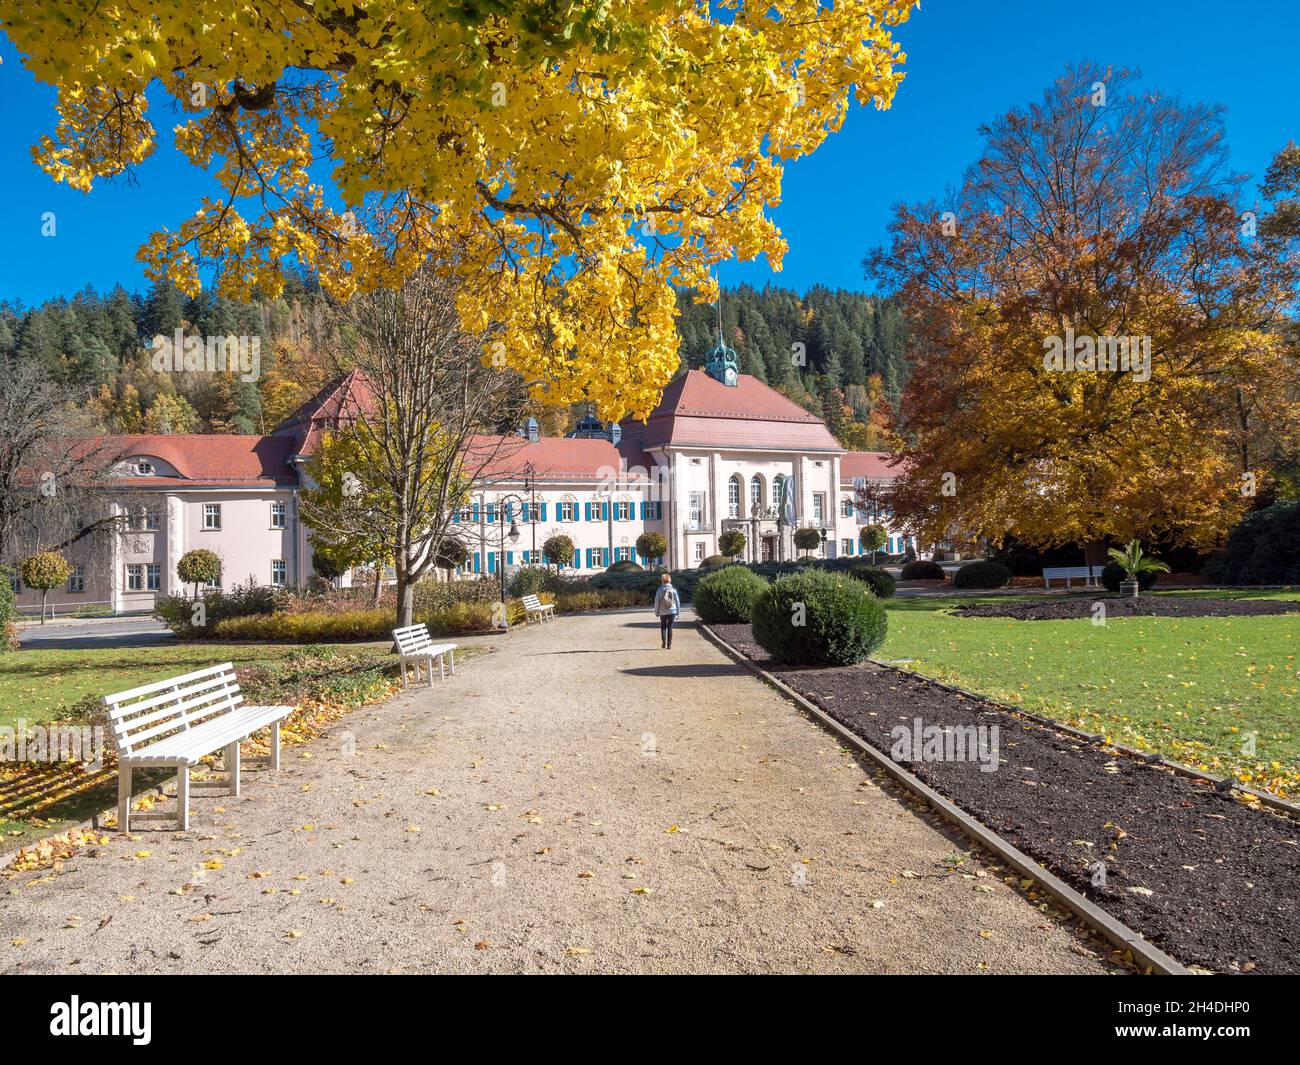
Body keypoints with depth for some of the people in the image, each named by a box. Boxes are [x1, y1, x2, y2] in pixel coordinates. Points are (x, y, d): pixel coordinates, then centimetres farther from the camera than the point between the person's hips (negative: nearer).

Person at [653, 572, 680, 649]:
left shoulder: (660, 590, -6)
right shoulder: (673, 590, -2)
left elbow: (657, 602, -3)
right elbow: (677, 601, 2)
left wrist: (657, 612, 7)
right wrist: (677, 612, 9)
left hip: (663, 612, -1)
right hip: (672, 611, 1)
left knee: (663, 627, 14)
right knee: (670, 628, 7)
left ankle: (664, 641, -1)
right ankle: (669, 644, 6)